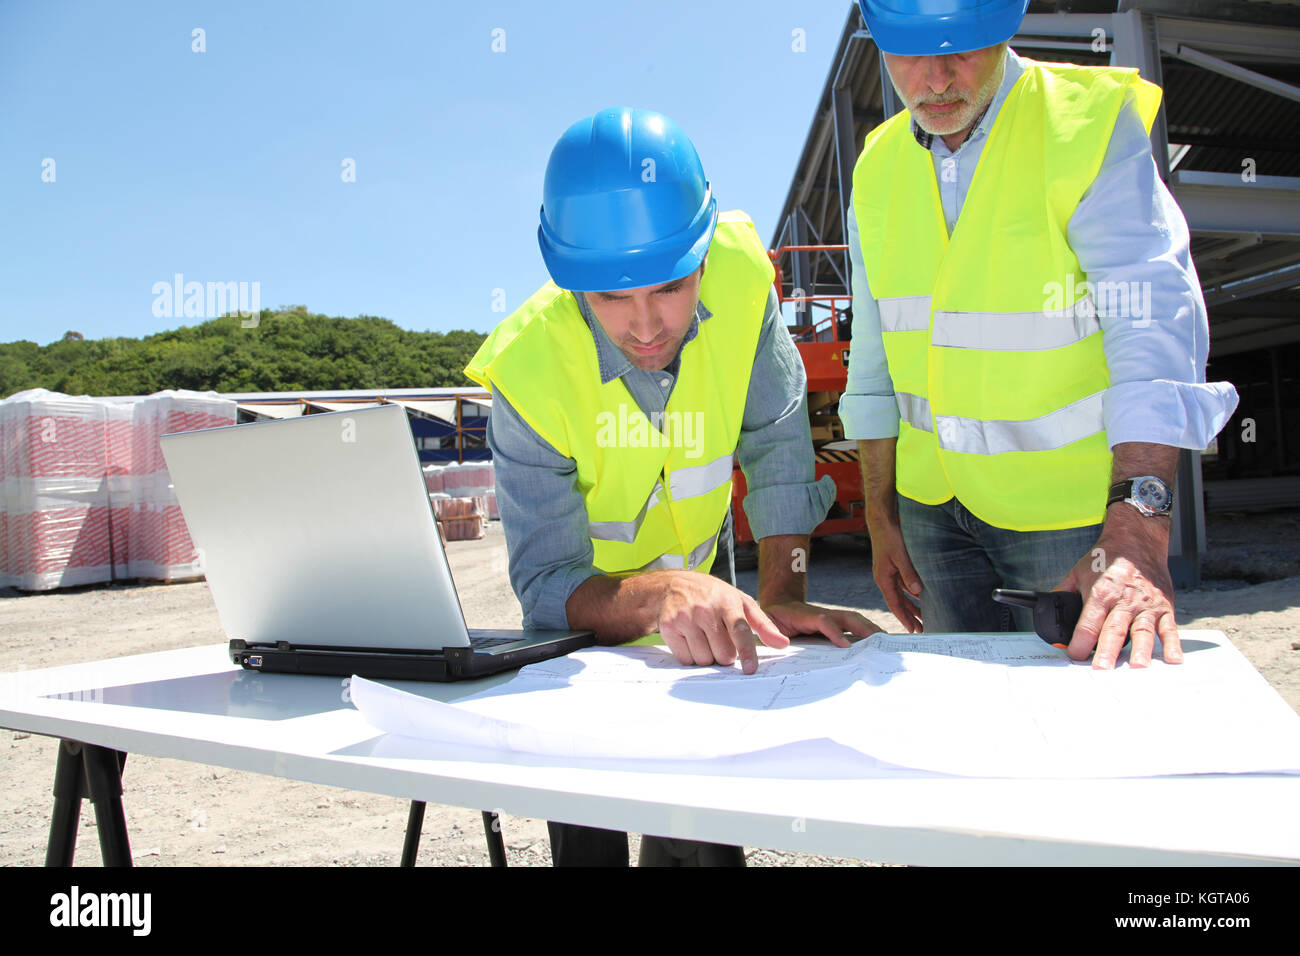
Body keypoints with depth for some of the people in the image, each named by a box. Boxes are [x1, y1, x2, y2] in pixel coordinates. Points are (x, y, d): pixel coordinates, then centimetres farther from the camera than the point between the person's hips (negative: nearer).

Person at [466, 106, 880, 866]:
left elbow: (777, 442, -18)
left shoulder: (738, 275, -27)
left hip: (700, 565, 2)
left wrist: (783, 595, -26)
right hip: (590, 604, -2)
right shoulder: (531, 369, -34)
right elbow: (548, 585, -35)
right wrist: (659, 593, -53)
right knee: (588, 825, 2)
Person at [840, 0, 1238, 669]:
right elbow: (875, 359, 7)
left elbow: (1154, 326, -24)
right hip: (931, 507, 4)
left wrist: (1137, 530, -36)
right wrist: (880, 515, 7)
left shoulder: (1091, 121, -13)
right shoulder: (878, 168, 2)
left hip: (1068, 509, -4)